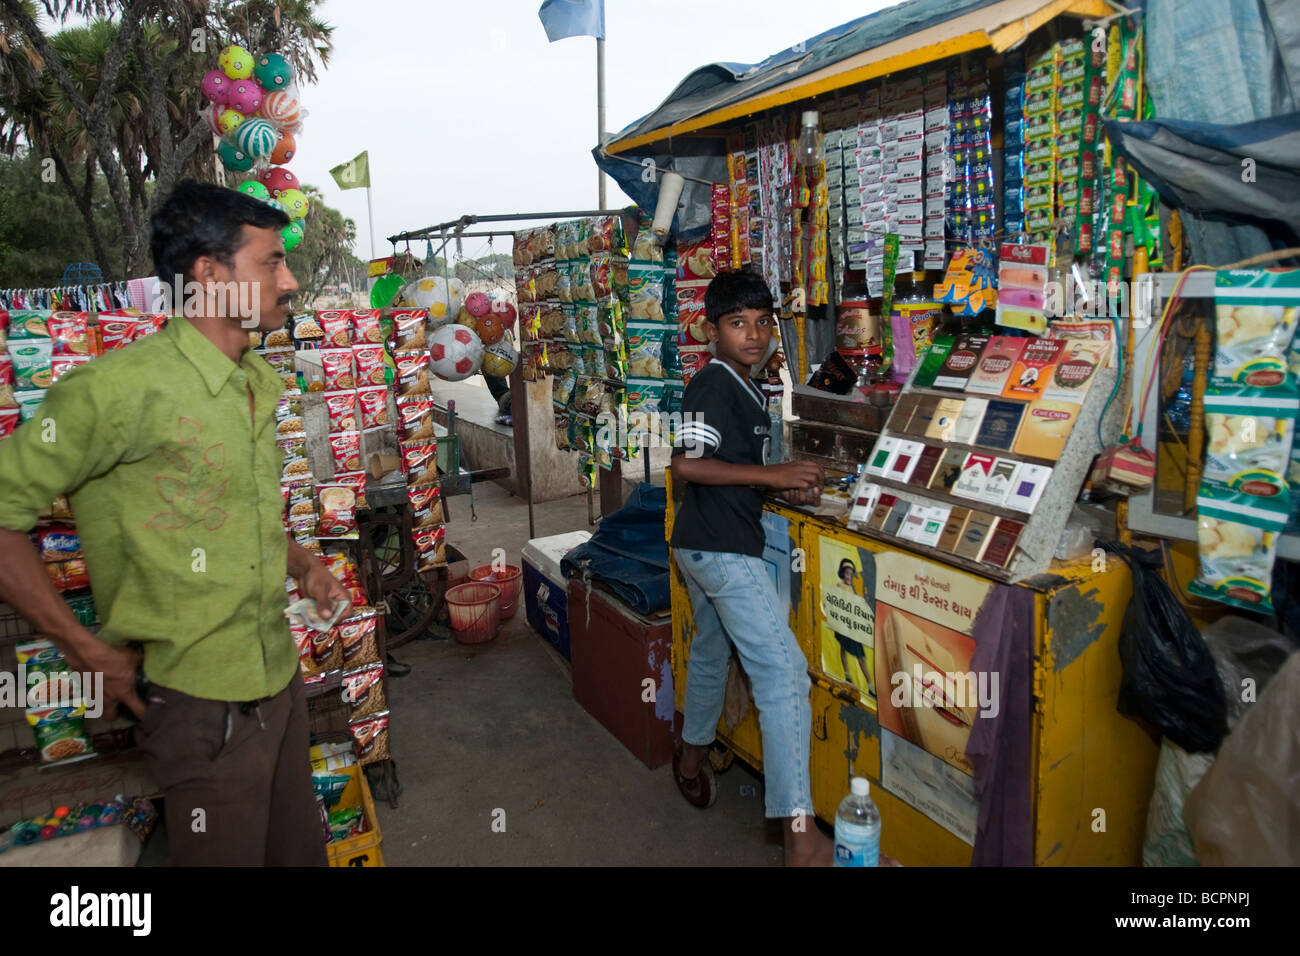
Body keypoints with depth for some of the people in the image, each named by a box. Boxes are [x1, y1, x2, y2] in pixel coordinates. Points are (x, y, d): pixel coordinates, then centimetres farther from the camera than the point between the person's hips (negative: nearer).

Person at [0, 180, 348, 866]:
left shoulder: (259, 384, 8)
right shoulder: (124, 385, -19)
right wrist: (88, 650, -14)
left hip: (280, 675, 8)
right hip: (201, 700, -7)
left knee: (299, 848, 21)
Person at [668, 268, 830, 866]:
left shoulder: (744, 388, 16)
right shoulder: (713, 385, -15)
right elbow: (688, 464, -25)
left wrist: (788, 487, 7)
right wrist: (773, 474, -23)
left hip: (704, 546, 11)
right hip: (722, 549, -11)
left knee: (711, 650, 26)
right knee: (783, 671, -13)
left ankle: (693, 755, 46)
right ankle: (799, 833, -13)